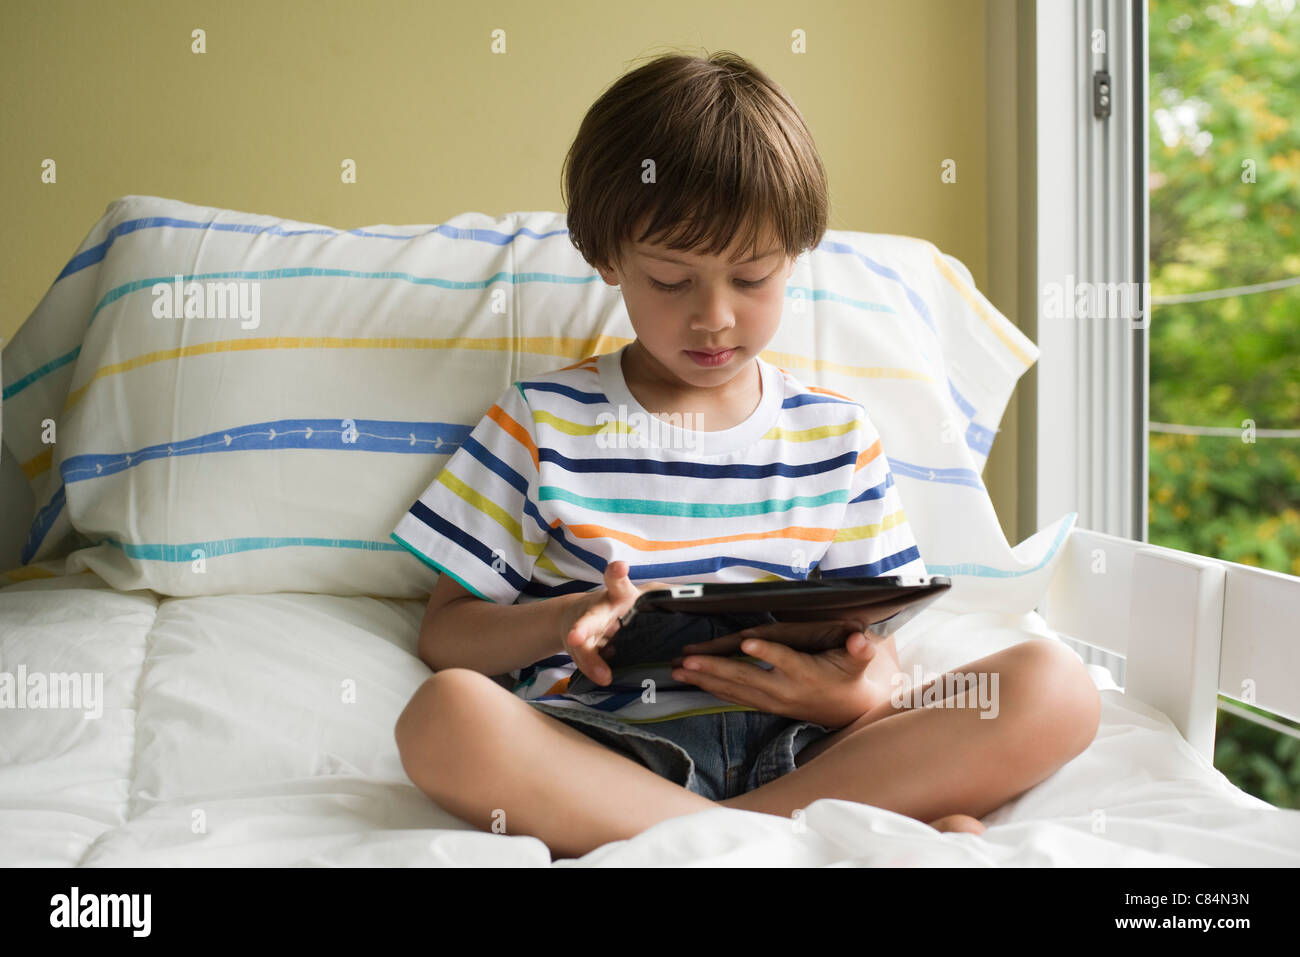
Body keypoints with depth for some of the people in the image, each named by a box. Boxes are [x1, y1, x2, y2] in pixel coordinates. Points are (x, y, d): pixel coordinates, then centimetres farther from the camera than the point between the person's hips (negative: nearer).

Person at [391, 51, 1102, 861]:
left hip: (794, 751, 3)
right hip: (608, 748, -2)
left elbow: (871, 639, 14)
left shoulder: (837, 436, 15)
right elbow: (445, 632, 8)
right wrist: (562, 621, -13)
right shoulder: (542, 423, 8)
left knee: (1056, 687, -19)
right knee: (444, 716, -35)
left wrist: (863, 691, -12)